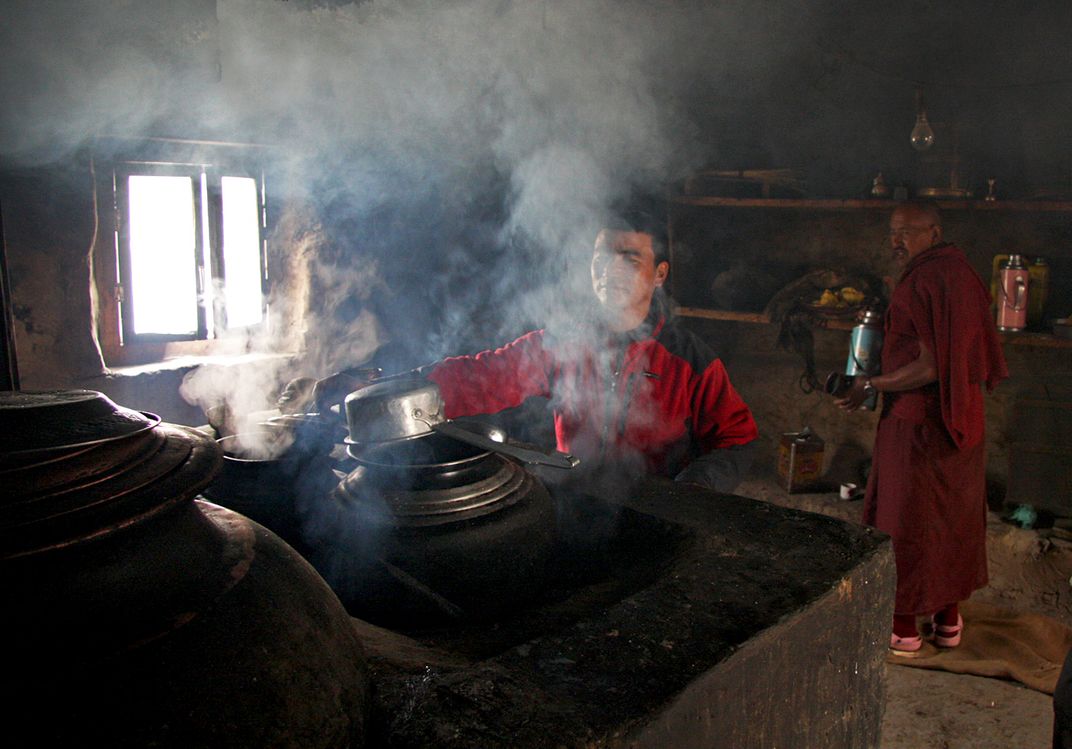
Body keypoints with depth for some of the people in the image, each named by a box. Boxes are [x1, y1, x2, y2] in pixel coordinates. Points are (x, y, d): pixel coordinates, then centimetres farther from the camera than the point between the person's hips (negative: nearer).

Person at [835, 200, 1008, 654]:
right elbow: (965, 356, 15)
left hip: (918, 422, -9)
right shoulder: (962, 273, 8)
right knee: (954, 515, 17)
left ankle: (904, 628, 16)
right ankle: (948, 620, 31)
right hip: (961, 418, 9)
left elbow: (930, 365, -24)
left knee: (905, 520, 4)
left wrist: (872, 386, -16)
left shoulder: (922, 282, -20)